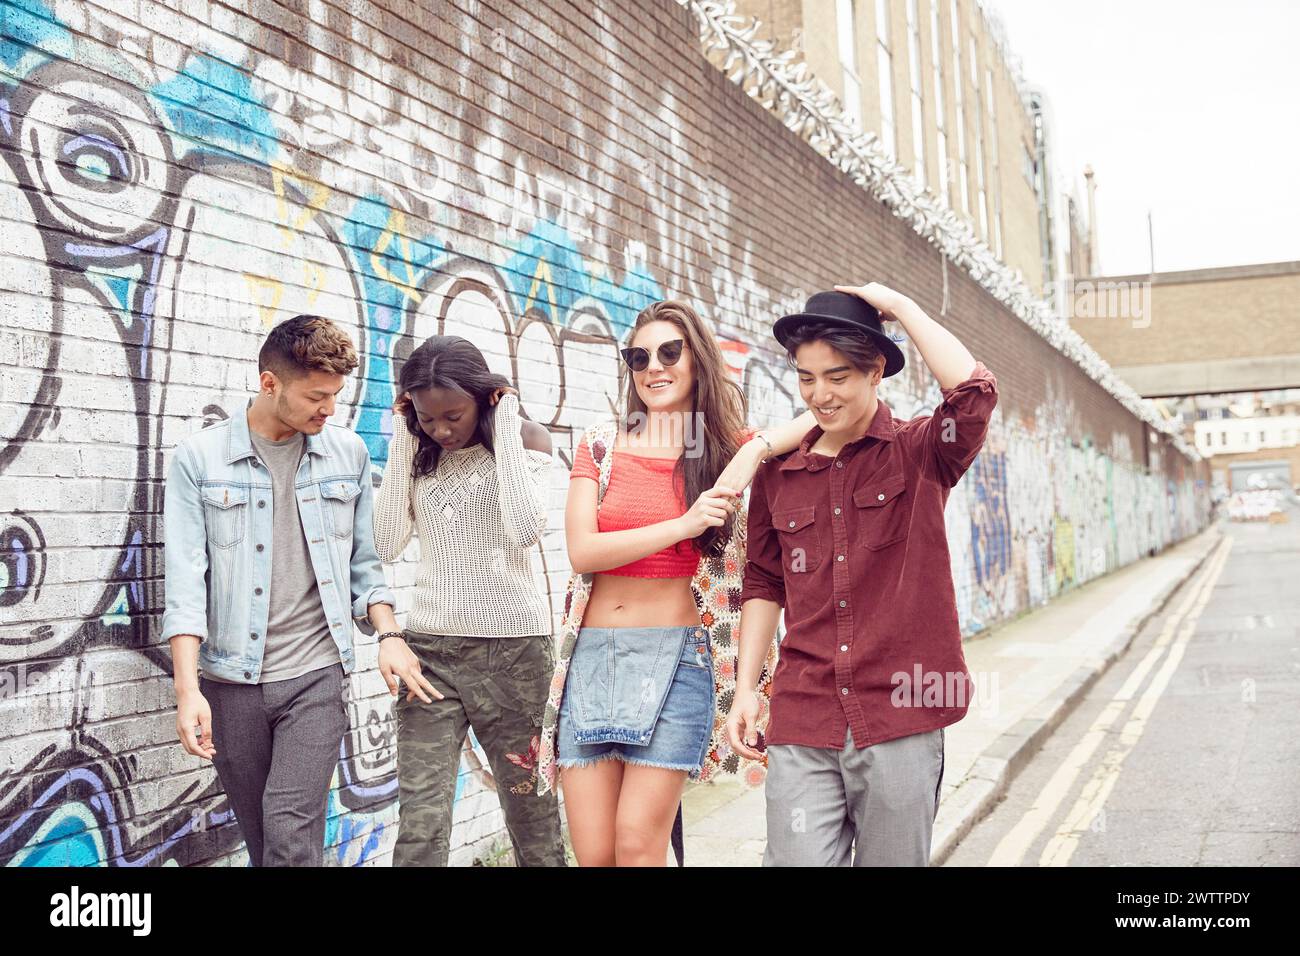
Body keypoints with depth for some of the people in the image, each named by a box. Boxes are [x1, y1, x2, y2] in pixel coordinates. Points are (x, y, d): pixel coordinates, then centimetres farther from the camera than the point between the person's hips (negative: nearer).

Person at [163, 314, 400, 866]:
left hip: (316, 675, 0)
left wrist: (390, 636, -2)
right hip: (231, 680, 0)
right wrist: (187, 689, -12)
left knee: (291, 831, -12)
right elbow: (186, 578, -6)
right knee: (260, 838, 10)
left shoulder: (348, 454, 5)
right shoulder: (199, 459, -1)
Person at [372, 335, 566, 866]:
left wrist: (506, 428, -13)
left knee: (531, 812, 5)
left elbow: (526, 532, -17)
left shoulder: (526, 440, -1)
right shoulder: (417, 451, 8)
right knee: (420, 824, -7)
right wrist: (404, 441, -4)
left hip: (512, 646, -2)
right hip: (428, 648, 2)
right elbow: (387, 544, -3)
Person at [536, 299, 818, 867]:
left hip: (675, 655, -2)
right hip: (593, 655, 2)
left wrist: (757, 449, -17)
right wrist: (682, 526, -15)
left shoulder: (728, 450, 5)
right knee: (592, 854, 4)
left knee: (637, 847, -6)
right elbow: (582, 551, -6)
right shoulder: (600, 446, 6)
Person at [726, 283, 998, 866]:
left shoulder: (919, 454, 0)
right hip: (802, 728, 2)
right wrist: (745, 687, 9)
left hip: (901, 721, -2)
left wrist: (901, 306, -12)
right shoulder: (778, 473, 9)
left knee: (893, 860, 10)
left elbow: (973, 391, -22)